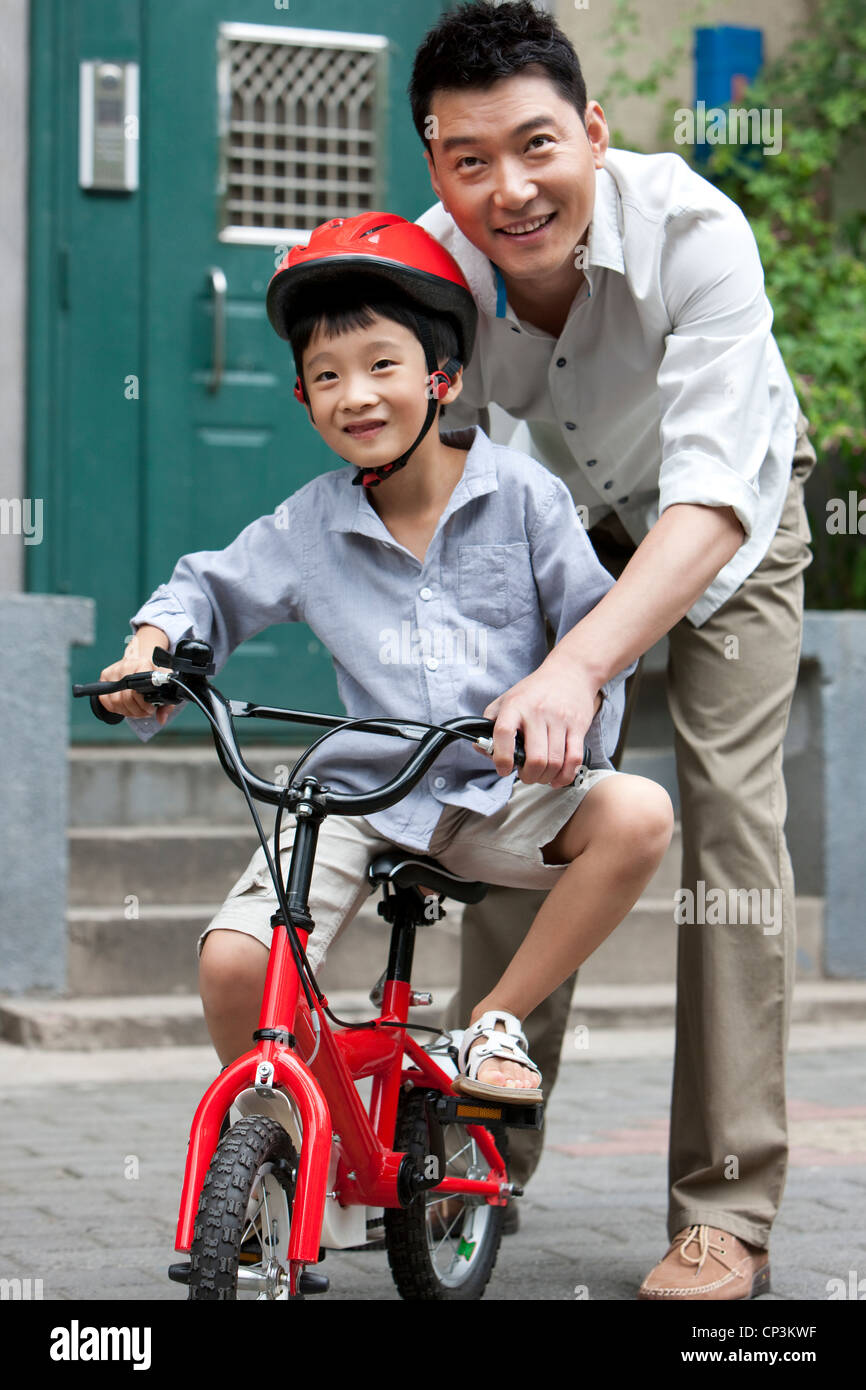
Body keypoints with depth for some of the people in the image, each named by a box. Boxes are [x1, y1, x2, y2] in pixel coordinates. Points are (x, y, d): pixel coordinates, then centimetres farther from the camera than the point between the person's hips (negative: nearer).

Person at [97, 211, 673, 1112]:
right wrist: (153, 641, -6)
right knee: (233, 962, -22)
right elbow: (212, 590, 15)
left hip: (499, 795, 0)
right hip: (360, 798, 1)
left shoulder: (523, 495, -2)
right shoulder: (308, 526, 4)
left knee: (638, 816, -30)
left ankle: (496, 1021, -10)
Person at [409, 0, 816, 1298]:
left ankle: (726, 1214, -13)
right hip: (559, 526, 3)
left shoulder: (694, 231, -39)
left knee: (728, 805, -15)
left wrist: (576, 666, -60)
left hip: (725, 523, -3)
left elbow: (710, 501, -47)